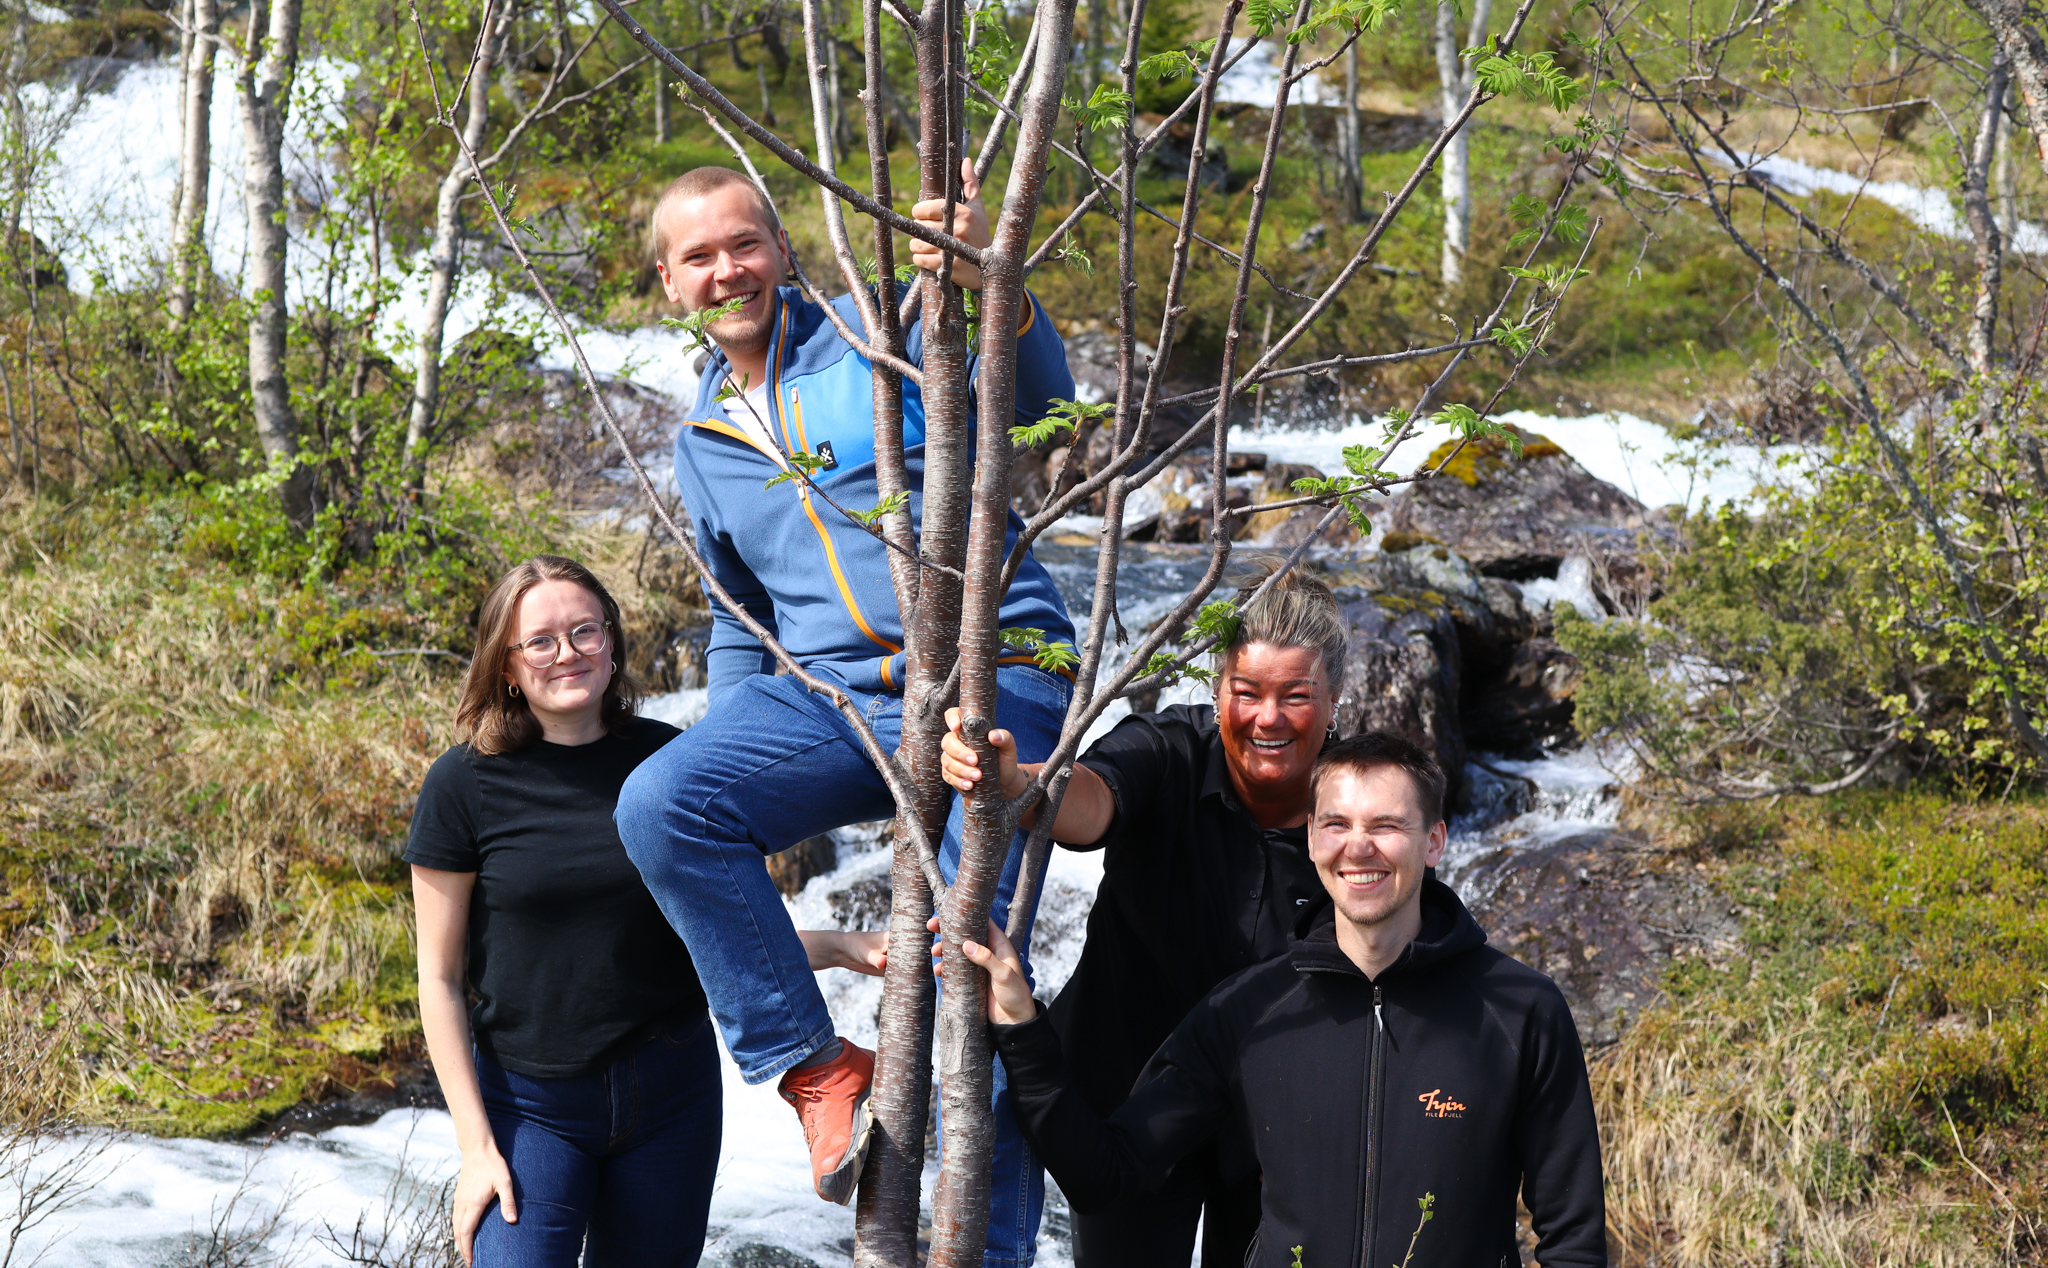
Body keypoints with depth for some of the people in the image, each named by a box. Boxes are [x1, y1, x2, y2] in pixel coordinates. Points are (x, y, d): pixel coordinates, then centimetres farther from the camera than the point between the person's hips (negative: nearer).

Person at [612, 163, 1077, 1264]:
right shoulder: (702, 440, 21)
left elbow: (1035, 397, -13)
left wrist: (986, 279, -33)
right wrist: (735, 771, 17)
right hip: (829, 692, 5)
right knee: (660, 804, -23)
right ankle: (815, 1068, -16)